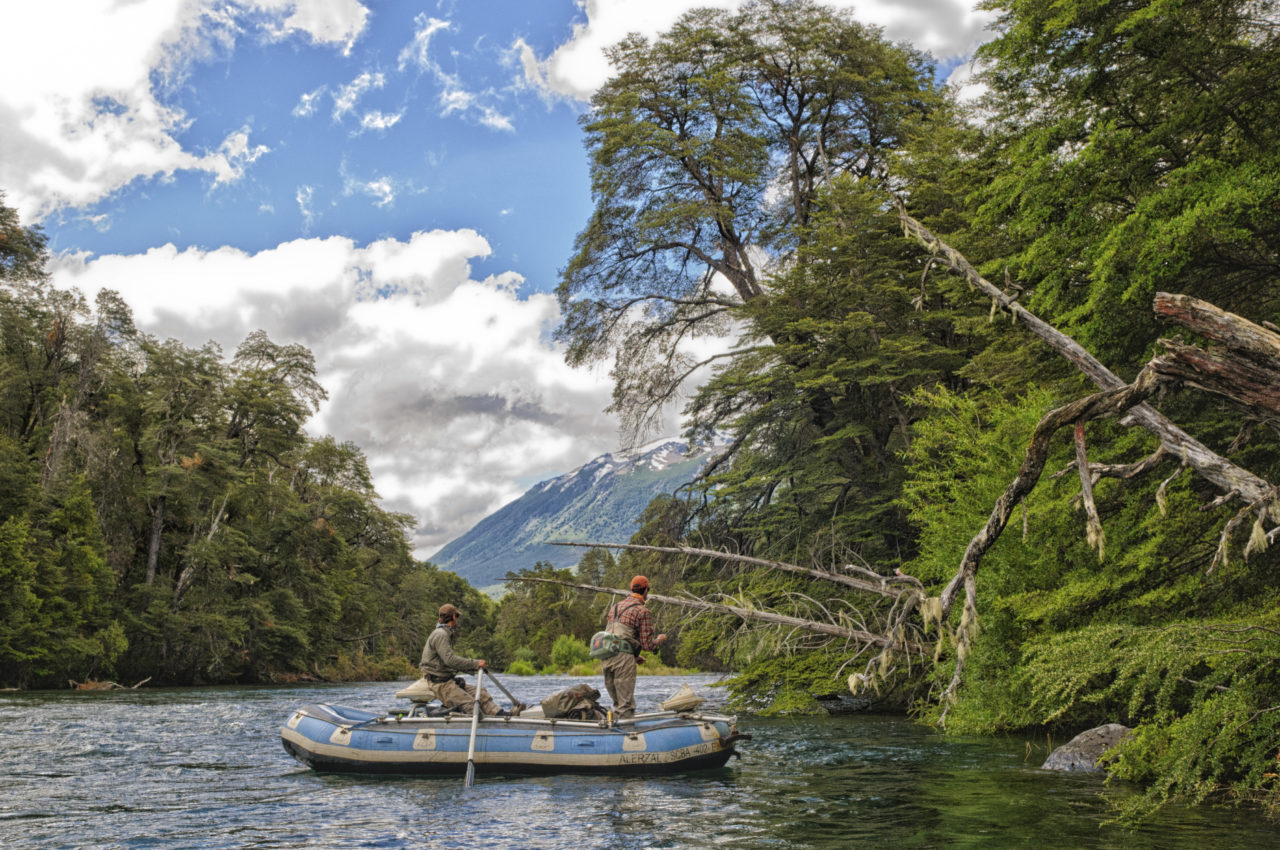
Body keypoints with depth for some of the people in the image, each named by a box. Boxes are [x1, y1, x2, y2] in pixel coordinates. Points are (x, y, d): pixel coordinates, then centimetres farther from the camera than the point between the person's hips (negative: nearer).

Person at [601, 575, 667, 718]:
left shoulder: (615, 606, 20)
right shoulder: (643, 611, -1)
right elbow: (647, 645, -4)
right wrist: (659, 639, 18)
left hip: (606, 658, 7)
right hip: (624, 660, -7)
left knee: (617, 703, 16)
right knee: (626, 706, -4)